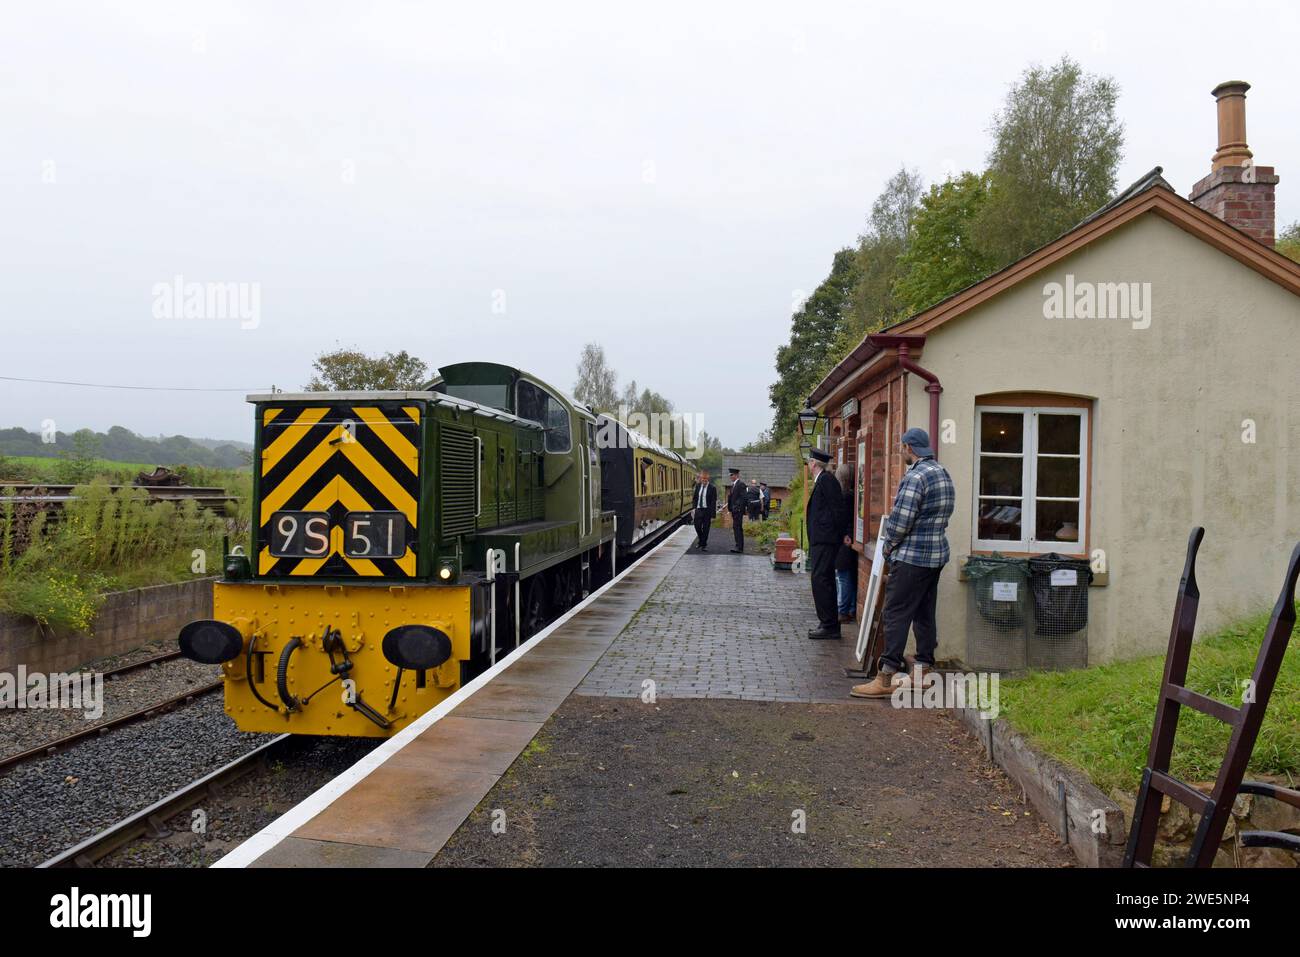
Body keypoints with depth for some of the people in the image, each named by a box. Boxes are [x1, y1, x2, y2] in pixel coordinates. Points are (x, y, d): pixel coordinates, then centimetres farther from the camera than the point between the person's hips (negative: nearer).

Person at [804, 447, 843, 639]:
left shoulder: (826, 480, -11)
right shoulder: (821, 481, 19)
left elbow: (837, 509, -16)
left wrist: (838, 534, -13)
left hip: (824, 540, -11)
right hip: (820, 540, 11)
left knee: (820, 580, -12)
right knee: (824, 580, 13)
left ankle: (829, 625, -9)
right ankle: (829, 623, 19)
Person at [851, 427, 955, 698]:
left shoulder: (915, 476, -17)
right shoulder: (944, 474, 13)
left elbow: (901, 520, -21)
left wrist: (889, 545, -3)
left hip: (912, 557, -10)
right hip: (937, 554, 10)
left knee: (896, 614, -7)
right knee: (925, 613, 14)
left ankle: (886, 678, -7)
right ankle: (923, 671, 20)